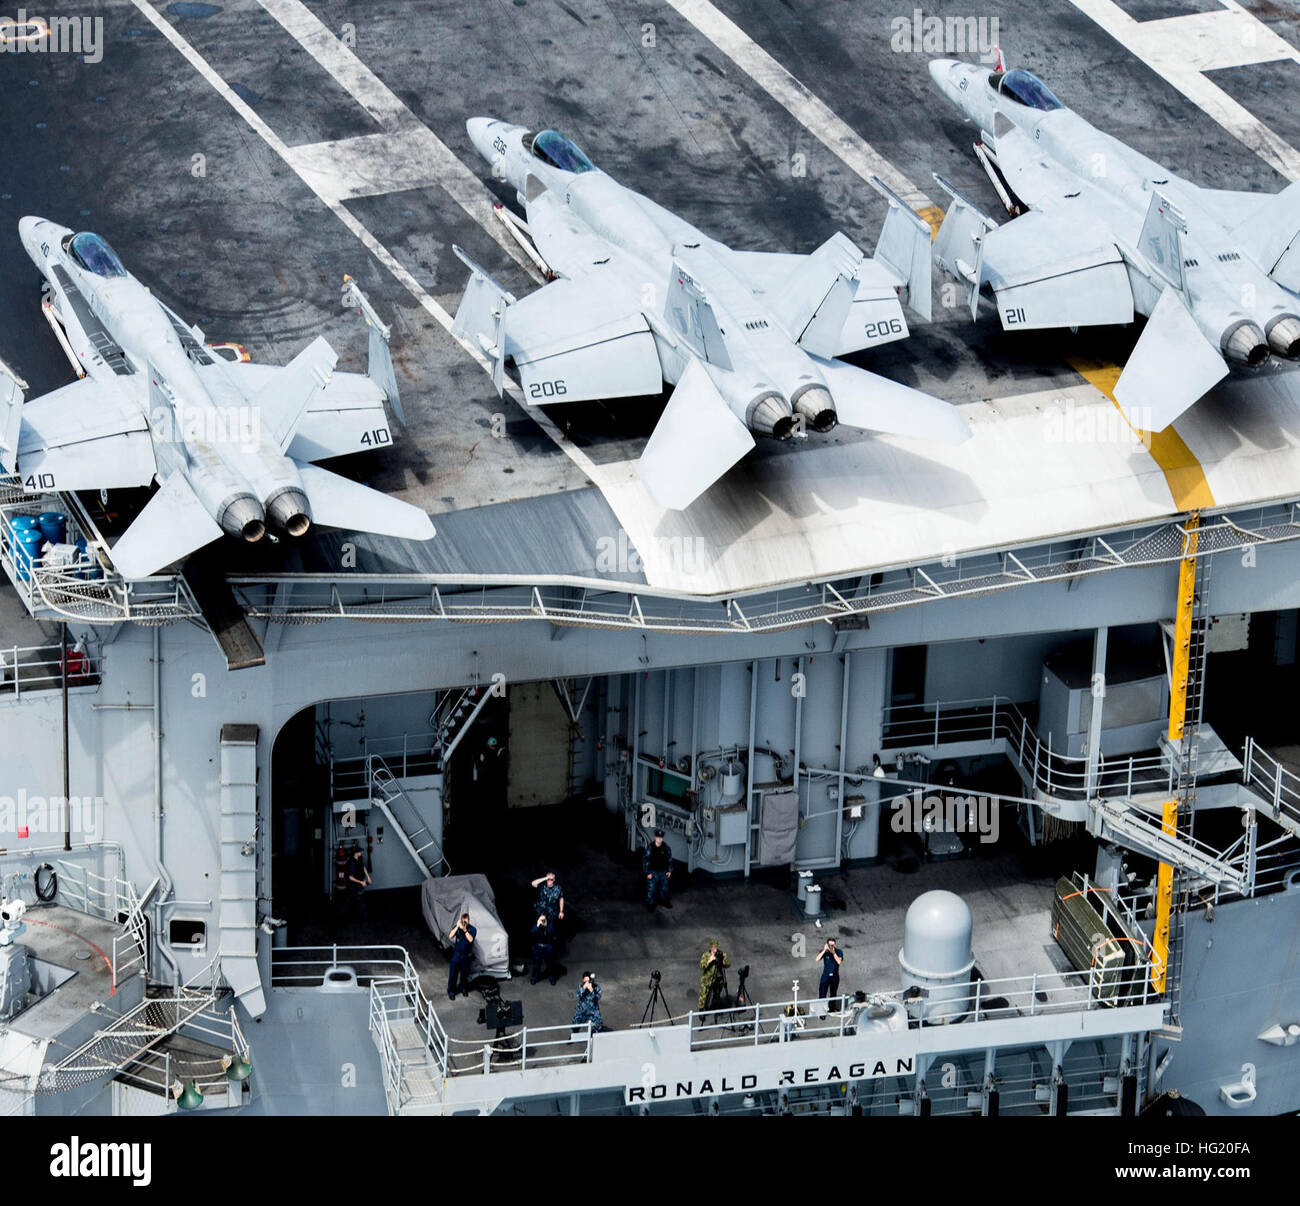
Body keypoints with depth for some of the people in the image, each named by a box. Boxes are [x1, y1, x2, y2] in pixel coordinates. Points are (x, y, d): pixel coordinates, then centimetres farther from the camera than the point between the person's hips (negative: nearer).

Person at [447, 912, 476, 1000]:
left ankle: (463, 988, 36)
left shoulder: (472, 929, -10)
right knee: (453, 973, 1)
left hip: (466, 955, 0)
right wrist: (457, 927, -31)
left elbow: (470, 939, -24)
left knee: (464, 973, 14)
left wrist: (465, 930, -35)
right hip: (456, 953, 0)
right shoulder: (457, 927, -7)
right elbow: (450, 936, -20)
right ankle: (451, 991, 12)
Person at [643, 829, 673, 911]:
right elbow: (645, 860, -11)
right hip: (653, 872, -4)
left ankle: (664, 901, 37)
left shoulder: (667, 848, -5)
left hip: (663, 872, 4)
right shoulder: (650, 848, -15)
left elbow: (670, 859, 8)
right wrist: (648, 873, -12)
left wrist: (669, 870, 5)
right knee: (651, 889, -2)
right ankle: (650, 904, 11)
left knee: (664, 888, 16)